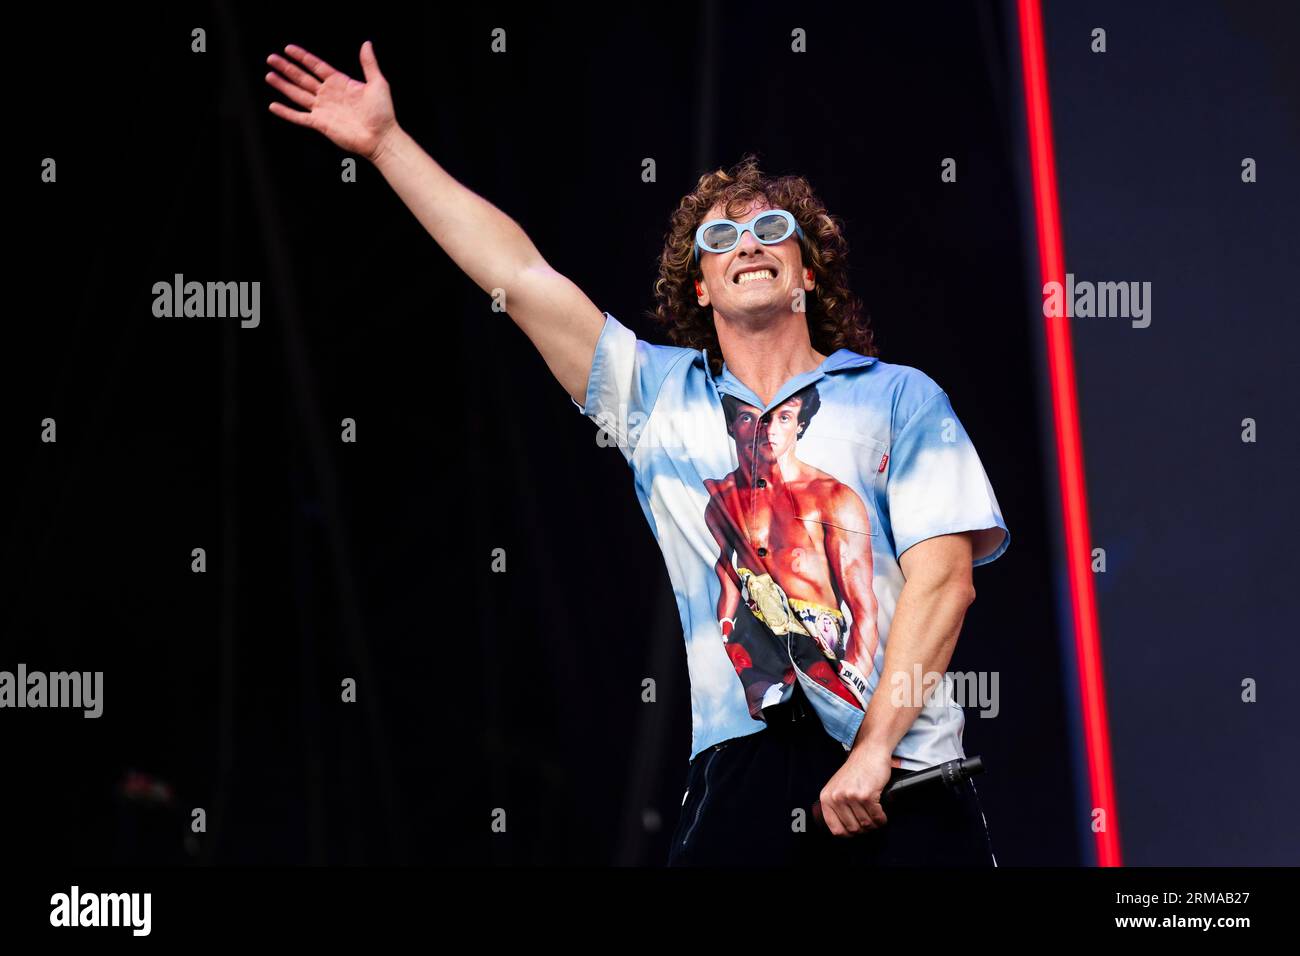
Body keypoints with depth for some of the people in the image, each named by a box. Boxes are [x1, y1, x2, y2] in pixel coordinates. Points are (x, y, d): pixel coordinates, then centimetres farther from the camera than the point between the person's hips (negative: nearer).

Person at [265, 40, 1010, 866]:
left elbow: (943, 577, 0)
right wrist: (386, 143, 10)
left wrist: (874, 750, -10)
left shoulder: (898, 397, 9)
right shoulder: (659, 394, 17)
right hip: (742, 769, 1)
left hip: (903, 776, -1)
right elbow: (522, 274, 13)